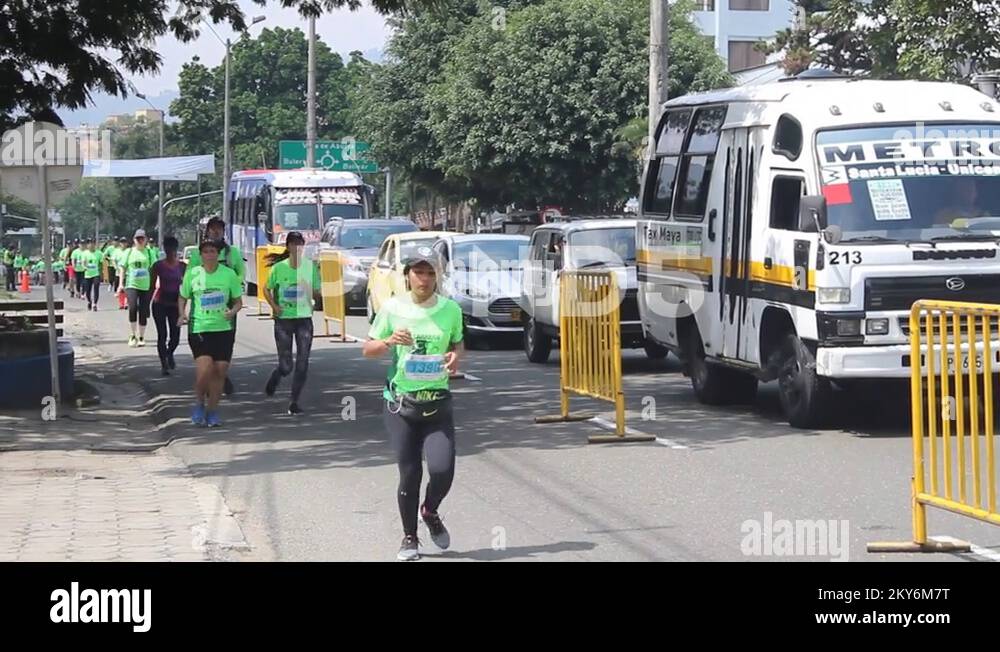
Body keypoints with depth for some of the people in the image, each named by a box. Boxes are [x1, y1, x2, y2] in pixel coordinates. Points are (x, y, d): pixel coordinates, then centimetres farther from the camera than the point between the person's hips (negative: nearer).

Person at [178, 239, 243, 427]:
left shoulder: (229, 274, 2)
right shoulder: (192, 274, 1)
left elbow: (238, 301, 9)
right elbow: (183, 298, 14)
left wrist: (232, 311, -11)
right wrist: (182, 313, -5)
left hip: (223, 329, 2)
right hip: (199, 328, -2)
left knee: (220, 371, 2)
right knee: (204, 369, -16)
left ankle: (212, 411, 19)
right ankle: (199, 404, 9)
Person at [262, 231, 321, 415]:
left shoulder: (311, 267, 0)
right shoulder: (279, 267, -3)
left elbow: (317, 294, 5)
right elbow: (267, 289, 9)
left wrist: (308, 289, -16)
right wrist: (274, 306, -7)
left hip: (304, 318, 1)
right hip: (283, 319, -1)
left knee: (302, 364, -4)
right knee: (286, 366, 0)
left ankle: (294, 402, 7)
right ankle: (274, 378, 35)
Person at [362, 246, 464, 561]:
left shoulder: (450, 309, 1)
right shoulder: (393, 308, -3)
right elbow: (367, 349, 4)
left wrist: (455, 356, -6)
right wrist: (389, 341, -17)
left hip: (438, 403, 1)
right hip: (400, 403, -1)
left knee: (442, 469, -11)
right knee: (409, 473, 2)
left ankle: (430, 512, 23)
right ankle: (409, 537, 21)